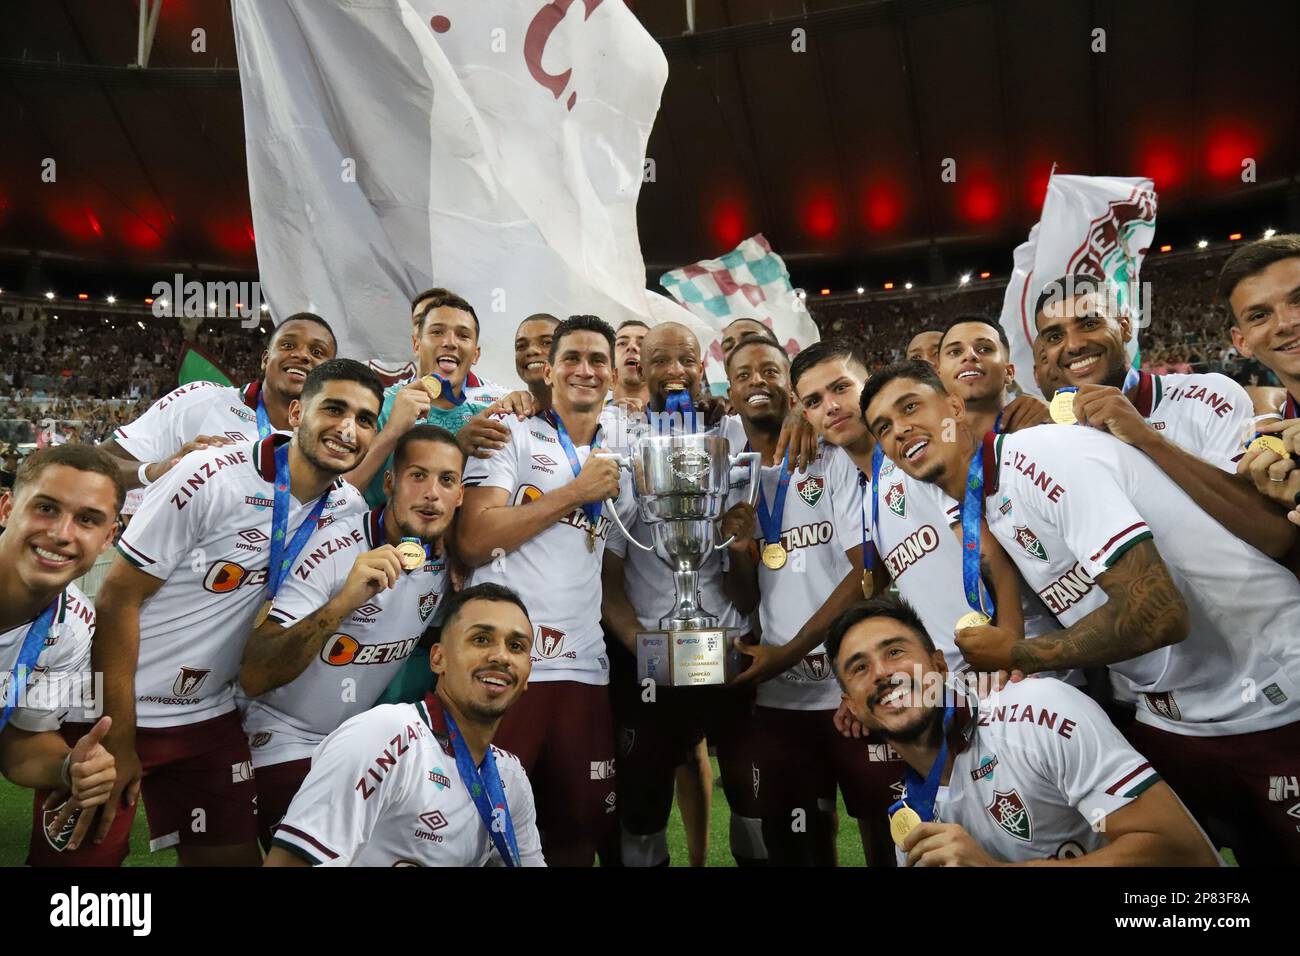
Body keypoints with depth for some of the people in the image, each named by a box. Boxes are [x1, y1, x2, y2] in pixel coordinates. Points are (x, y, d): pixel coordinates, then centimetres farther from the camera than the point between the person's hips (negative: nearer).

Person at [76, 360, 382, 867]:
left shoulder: (345, 510, -5)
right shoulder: (212, 476, -21)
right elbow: (118, 600, -16)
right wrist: (117, 740, -14)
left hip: (211, 720, 5)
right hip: (113, 711, -4)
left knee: (234, 855, 10)